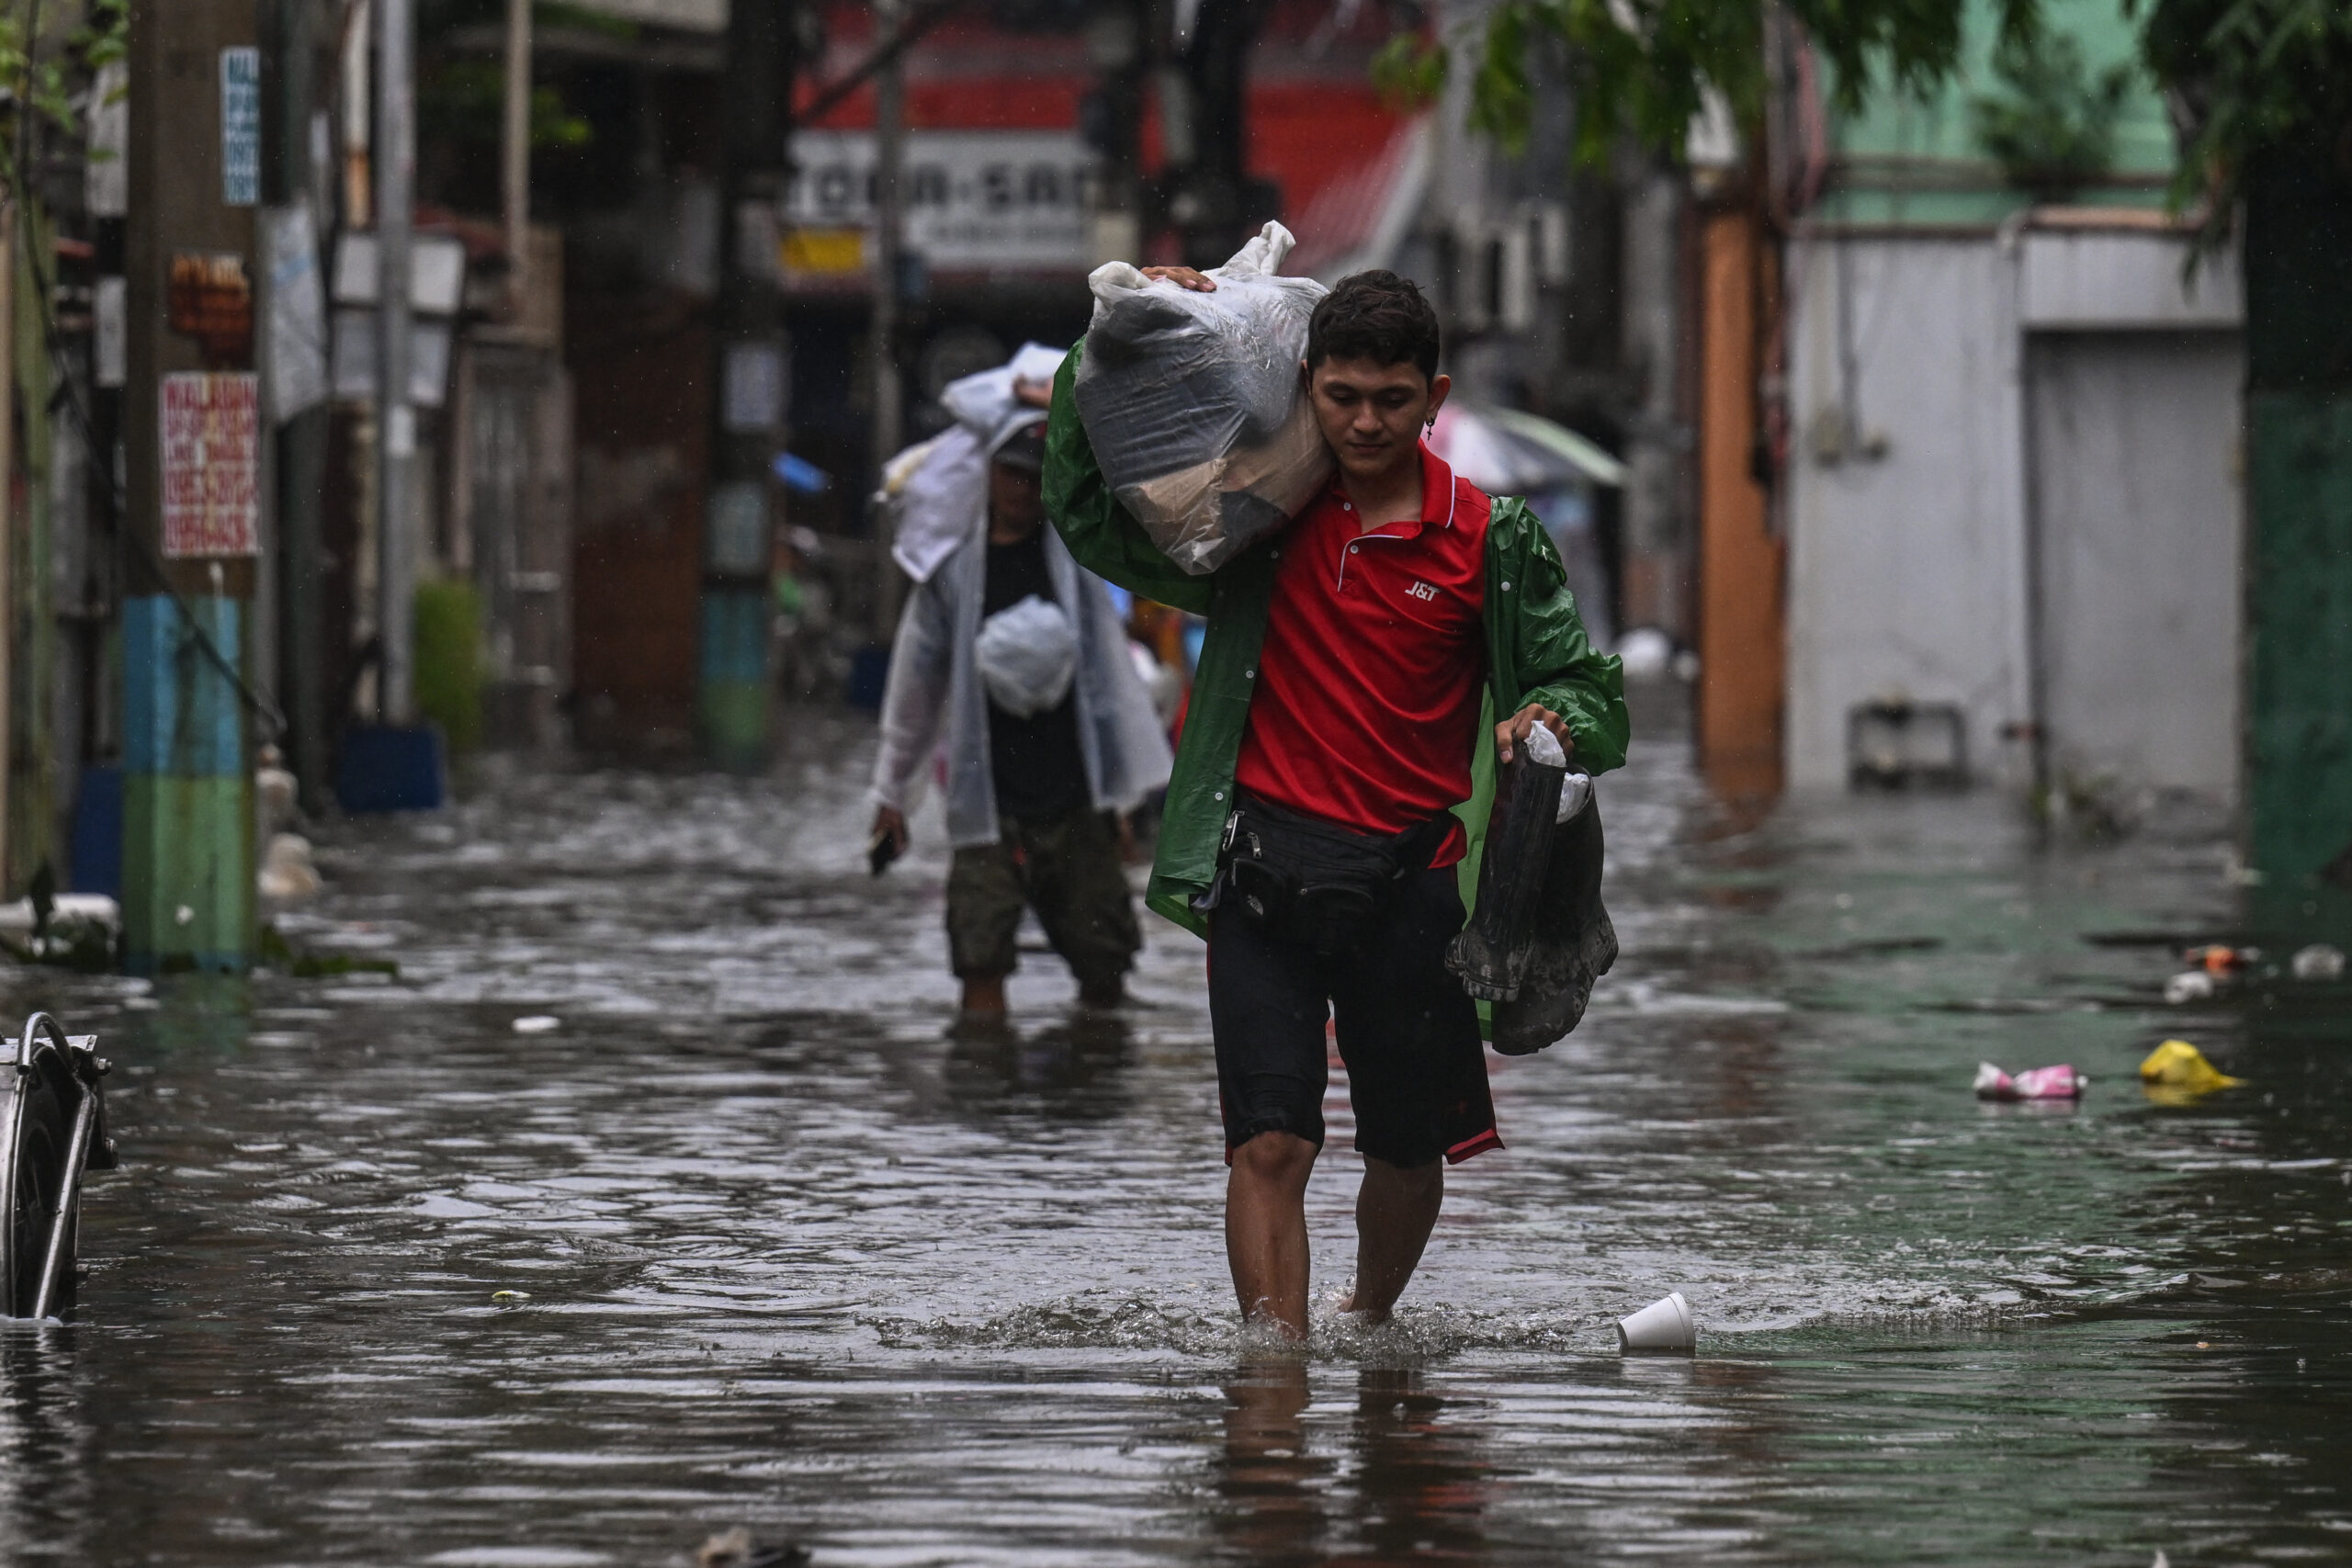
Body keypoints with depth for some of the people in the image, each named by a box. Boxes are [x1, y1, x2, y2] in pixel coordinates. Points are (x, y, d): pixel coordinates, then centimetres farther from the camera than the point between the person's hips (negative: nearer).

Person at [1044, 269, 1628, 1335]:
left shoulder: (1488, 540, 2)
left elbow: (1590, 689, 6)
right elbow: (1091, 519, 11)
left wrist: (1555, 721, -19)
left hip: (1412, 876, 1)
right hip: (1266, 862, -1)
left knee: (1408, 1151, 14)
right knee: (1270, 1143, -14)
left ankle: (1371, 1324, 39)